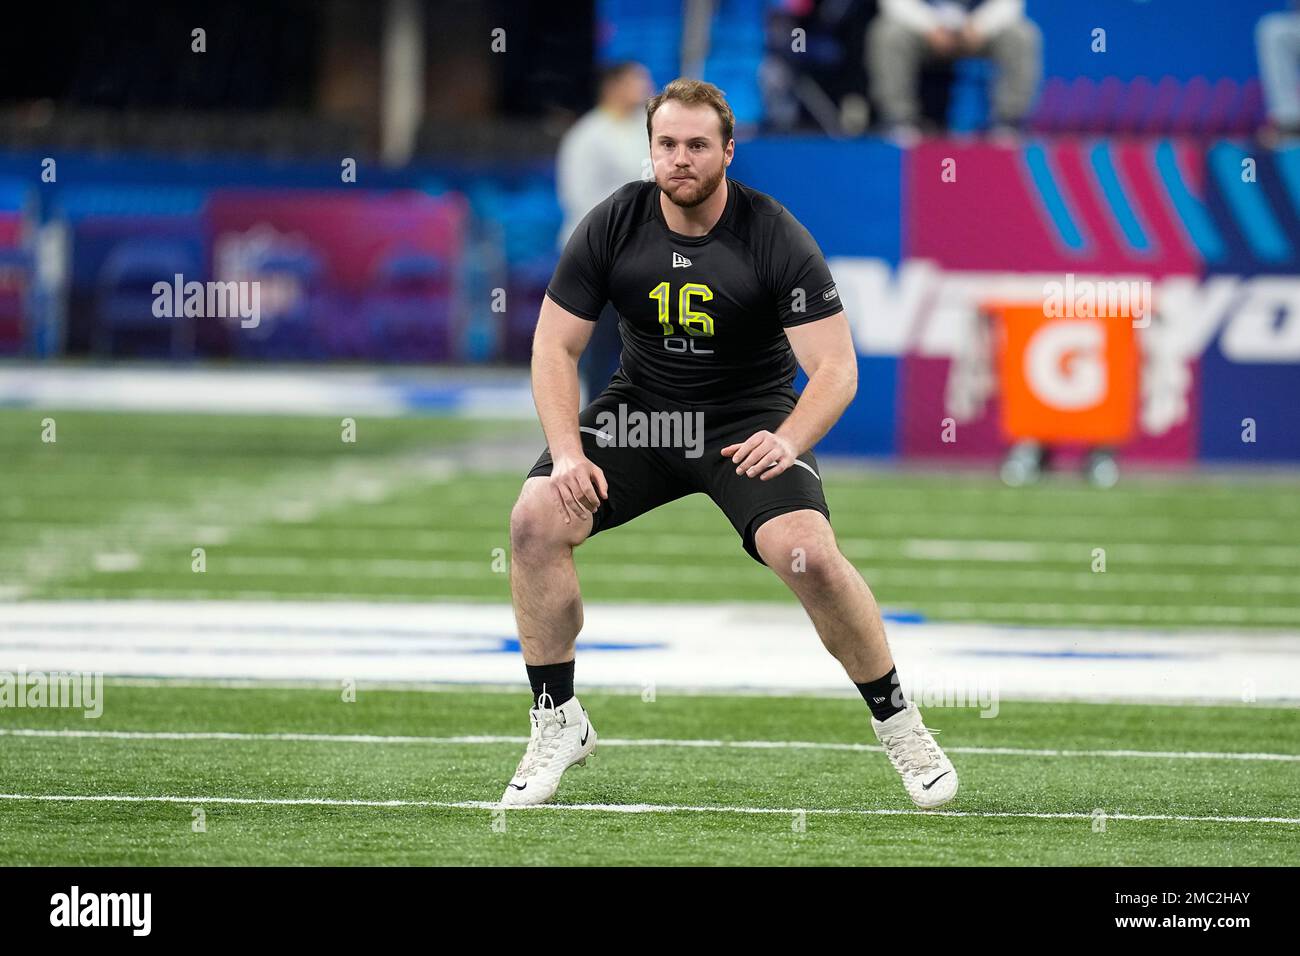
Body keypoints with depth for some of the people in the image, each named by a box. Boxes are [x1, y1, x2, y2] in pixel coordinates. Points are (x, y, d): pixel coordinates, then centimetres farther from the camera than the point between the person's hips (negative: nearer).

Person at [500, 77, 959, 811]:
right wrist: (568, 452, -18)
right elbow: (556, 345, -3)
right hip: (641, 410, 3)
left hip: (750, 421, -3)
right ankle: (558, 722, -3)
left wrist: (788, 441, -33)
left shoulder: (775, 238, -15)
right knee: (536, 519, -20)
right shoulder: (612, 228, -8)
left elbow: (836, 367, -15)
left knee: (809, 554, -27)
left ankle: (897, 721, -5)